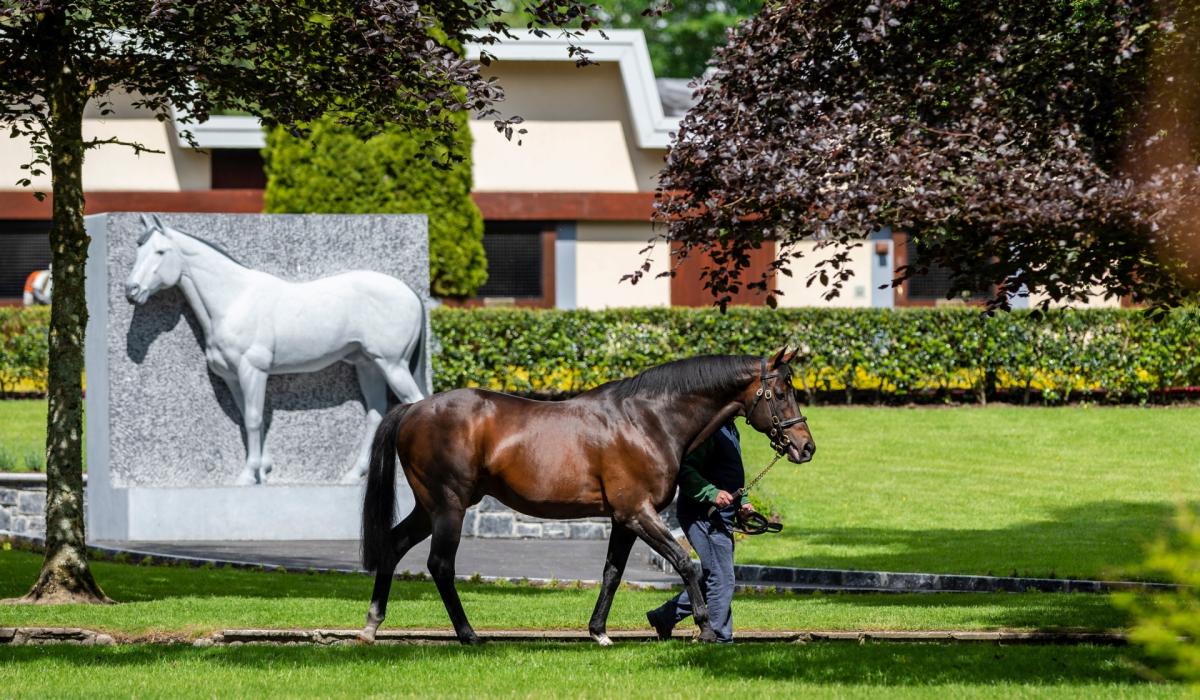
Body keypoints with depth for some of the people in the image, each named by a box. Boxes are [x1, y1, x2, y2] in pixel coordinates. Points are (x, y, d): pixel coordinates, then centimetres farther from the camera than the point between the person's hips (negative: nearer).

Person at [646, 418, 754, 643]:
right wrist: (712, 493, -34)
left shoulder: (729, 428, 15)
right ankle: (720, 639, -1)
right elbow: (685, 472, -25)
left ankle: (664, 616, 25)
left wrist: (742, 501, 16)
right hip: (702, 514, -10)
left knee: (710, 579, 16)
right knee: (722, 580, -7)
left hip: (720, 516, 10)